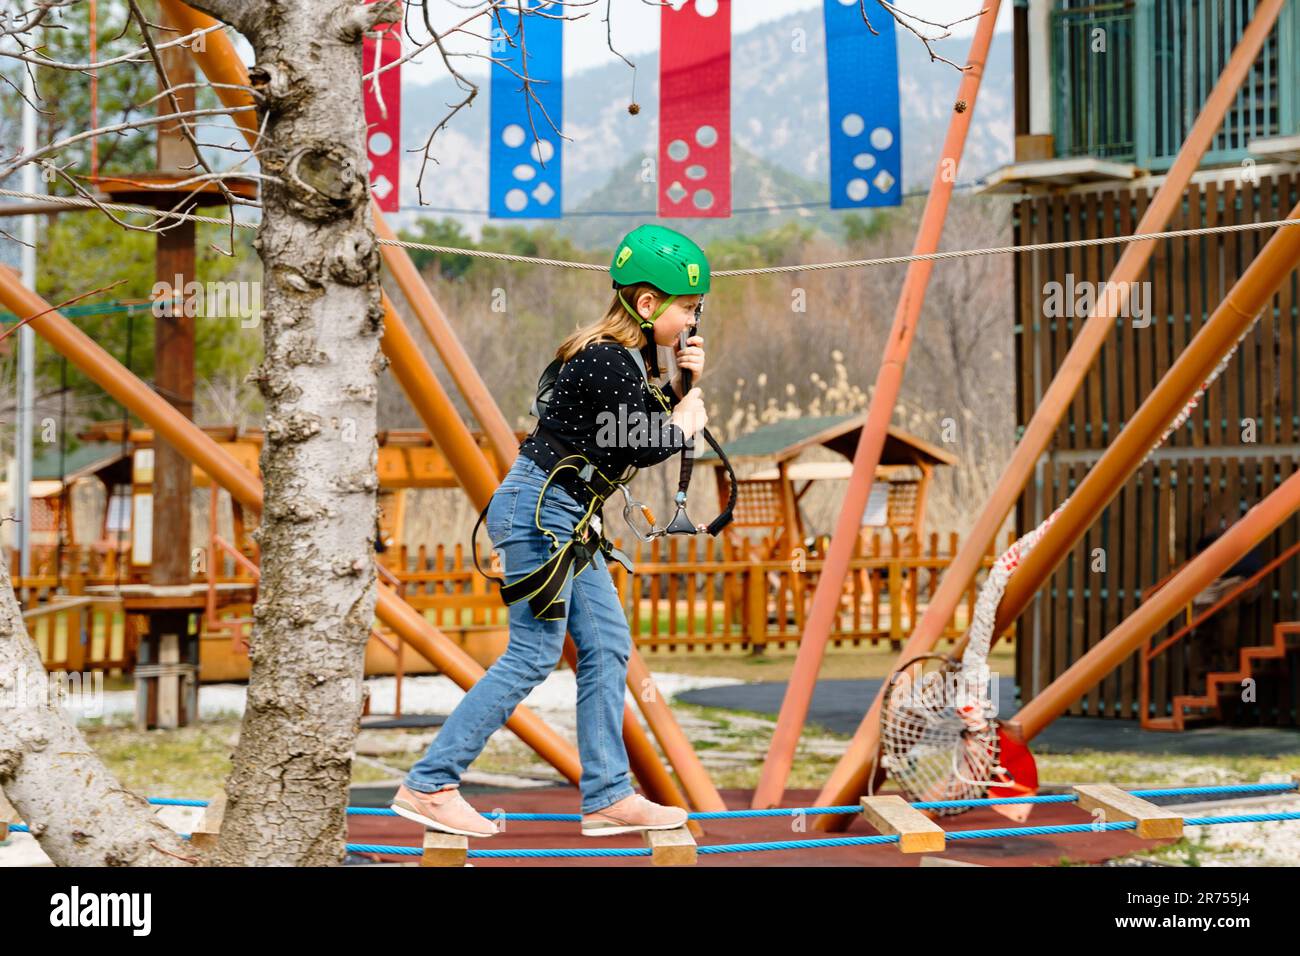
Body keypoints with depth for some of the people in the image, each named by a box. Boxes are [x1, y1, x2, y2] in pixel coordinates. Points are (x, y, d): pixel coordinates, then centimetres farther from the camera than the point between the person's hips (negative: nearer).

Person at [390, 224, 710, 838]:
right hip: (540, 507, -11)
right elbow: (641, 446, -21)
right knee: (533, 653, -9)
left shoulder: (629, 355, 12)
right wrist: (684, 424, -2)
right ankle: (428, 786, -6)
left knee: (607, 647, 8)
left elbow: (661, 419, 17)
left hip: (571, 519, 11)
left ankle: (607, 797, 11)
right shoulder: (608, 361, -19)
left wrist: (684, 384, 1)